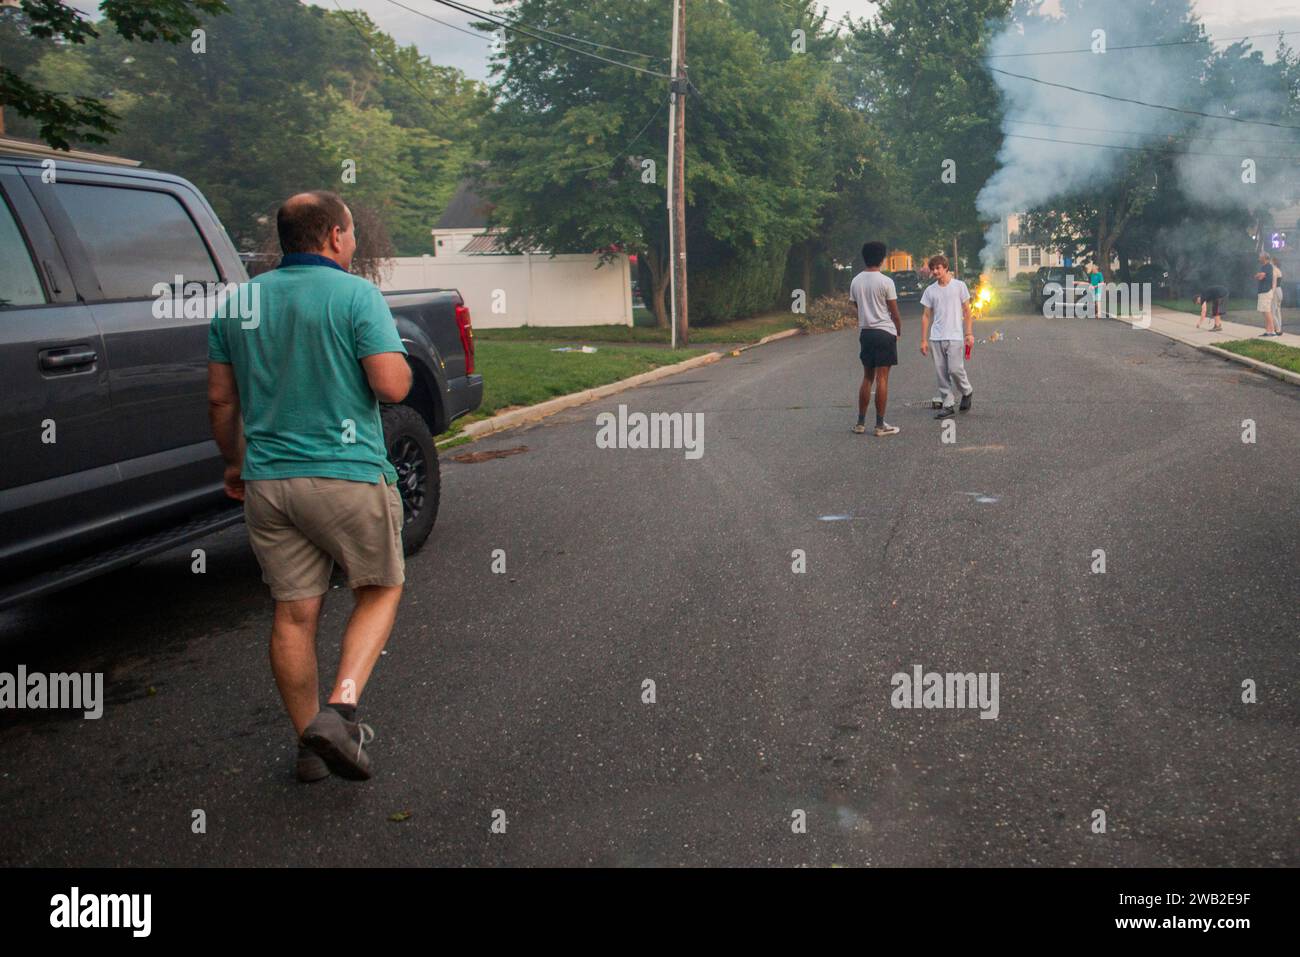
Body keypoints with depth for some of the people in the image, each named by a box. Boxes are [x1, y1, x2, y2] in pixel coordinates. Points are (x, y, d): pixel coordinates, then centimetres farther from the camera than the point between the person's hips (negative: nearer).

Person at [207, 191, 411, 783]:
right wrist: (391, 343, 5)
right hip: (347, 476, -5)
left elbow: (220, 399, 12)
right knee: (380, 589, 14)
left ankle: (310, 743, 21)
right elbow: (392, 386, -16)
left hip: (266, 481, 5)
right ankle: (340, 709, -4)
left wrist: (235, 463, 26)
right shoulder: (356, 295, -9)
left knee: (293, 612, 12)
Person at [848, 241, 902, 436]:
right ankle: (880, 425, -1)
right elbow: (894, 312, -6)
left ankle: (861, 423, 14)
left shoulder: (855, 281, 5)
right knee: (882, 378, -3)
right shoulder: (885, 282, -11)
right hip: (885, 332, -5)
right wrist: (899, 331, 9)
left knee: (867, 378, 13)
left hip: (865, 332, 5)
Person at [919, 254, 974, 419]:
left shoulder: (959, 286, 1)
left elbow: (967, 311, 3)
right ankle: (947, 405, 9)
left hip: (955, 337, -3)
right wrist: (923, 340, 7)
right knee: (941, 373, 3)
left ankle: (966, 392, 18)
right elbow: (926, 316, 10)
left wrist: (969, 333, -4)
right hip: (936, 338, 3)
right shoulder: (930, 290, 8)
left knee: (955, 369, -10)